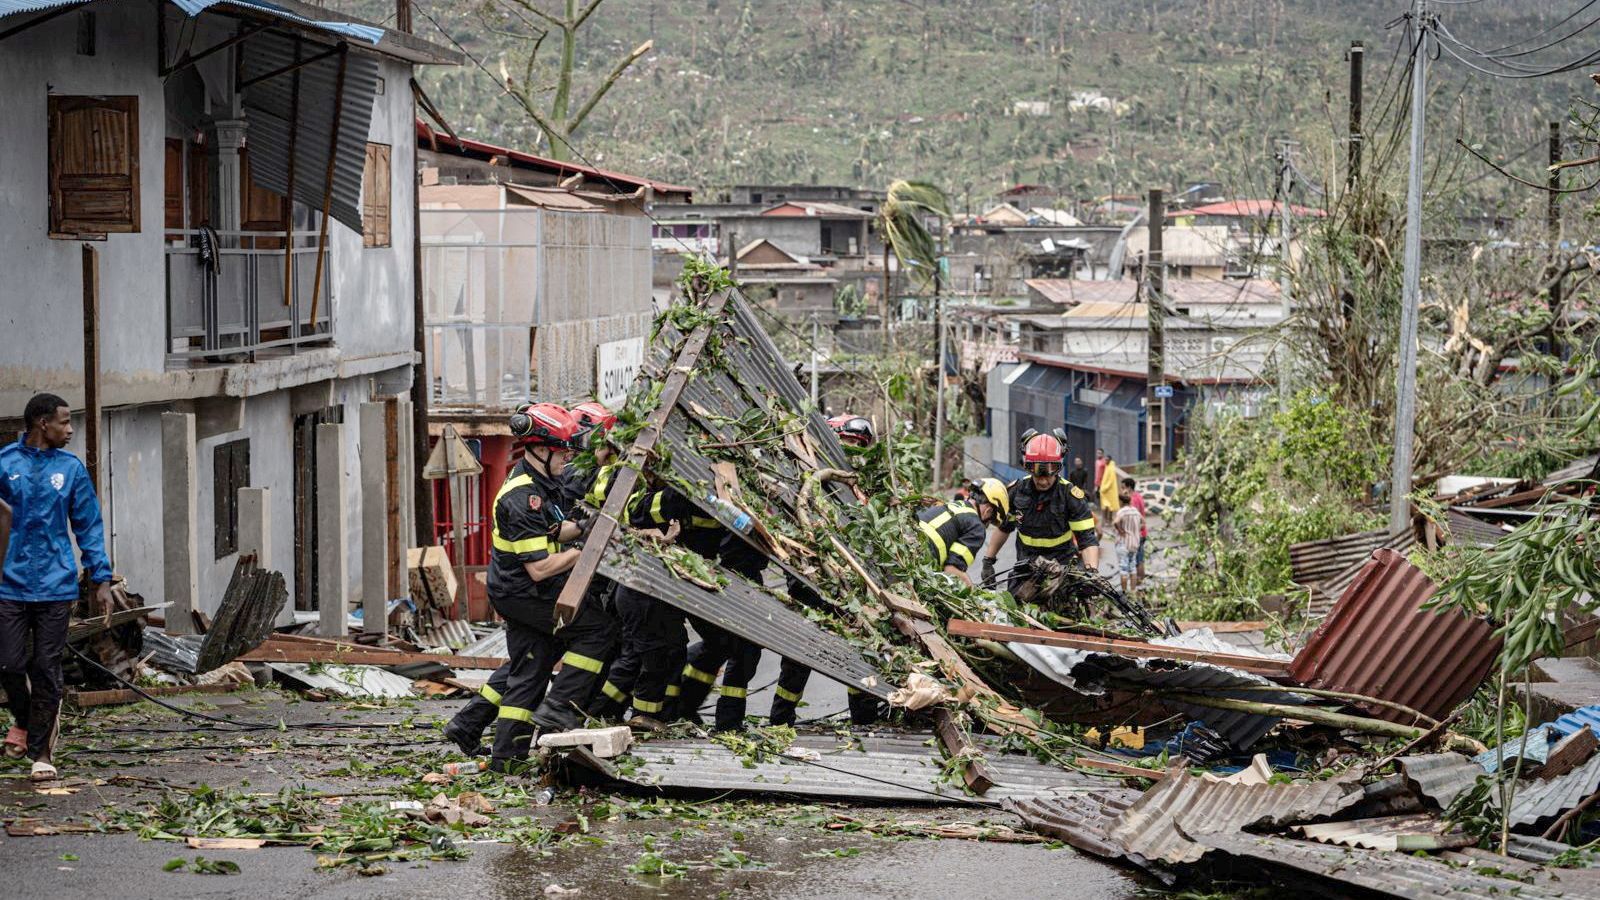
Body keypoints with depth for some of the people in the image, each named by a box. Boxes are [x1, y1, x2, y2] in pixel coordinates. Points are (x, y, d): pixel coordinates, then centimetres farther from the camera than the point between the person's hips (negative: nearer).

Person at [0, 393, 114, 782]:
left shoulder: (71, 468, 5)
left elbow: (88, 527, 8)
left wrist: (102, 579, 3)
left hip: (55, 586, 1)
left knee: (46, 669, 2)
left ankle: (41, 750, 11)